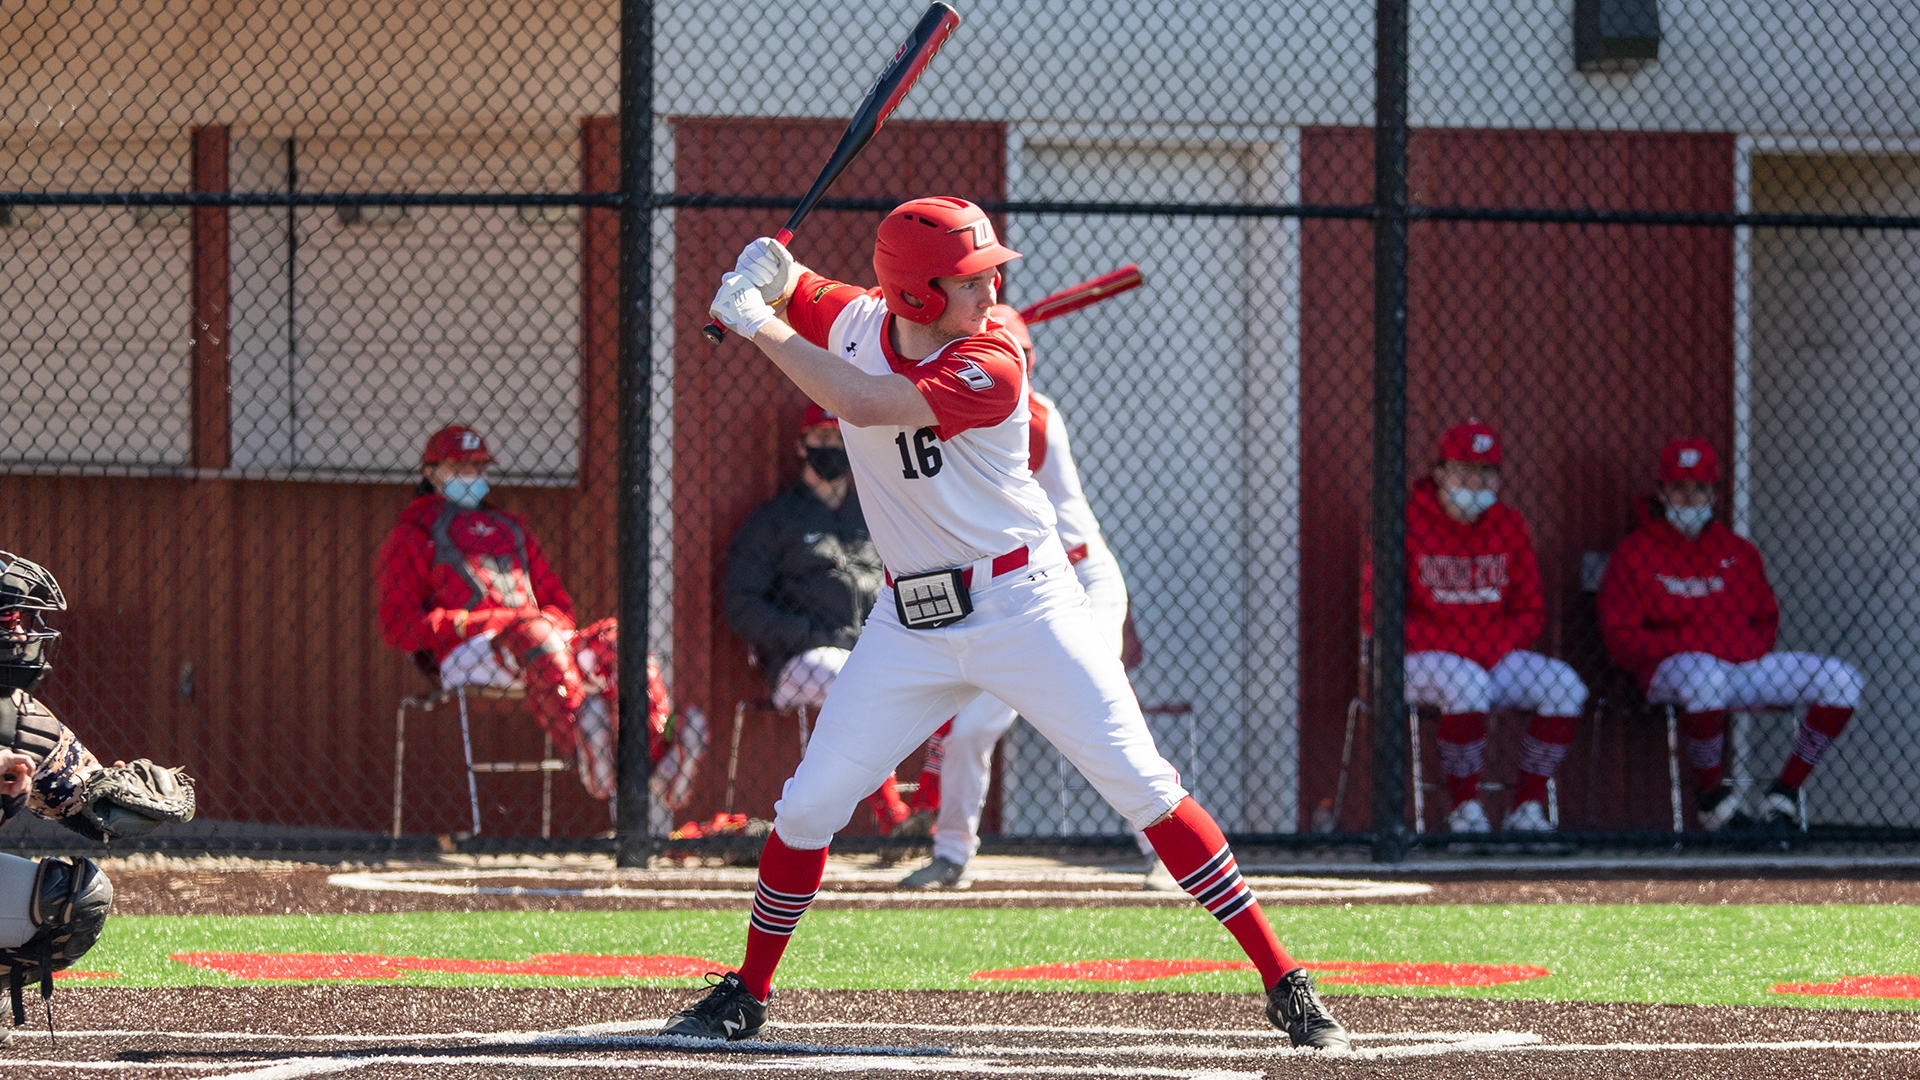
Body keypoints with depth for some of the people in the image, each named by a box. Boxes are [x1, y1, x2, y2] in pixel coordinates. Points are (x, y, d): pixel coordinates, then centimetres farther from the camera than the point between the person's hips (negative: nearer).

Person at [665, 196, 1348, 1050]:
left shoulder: (991, 365, -19)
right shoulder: (853, 321, -2)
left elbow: (864, 404, -31)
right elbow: (786, 291, 19)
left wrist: (759, 325, -24)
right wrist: (767, 274, -6)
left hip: (1023, 603, -5)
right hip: (911, 620, 5)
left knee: (1144, 788, -8)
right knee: (808, 806, 3)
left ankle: (1283, 985, -6)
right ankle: (747, 996, 20)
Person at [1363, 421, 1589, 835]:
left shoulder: (1508, 525, 8)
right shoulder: (1407, 521, -6)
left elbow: (1531, 613, 10)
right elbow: (1376, 611, -10)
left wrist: (1493, 645, -11)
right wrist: (1452, 648, -16)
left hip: (1495, 657, 5)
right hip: (1422, 656, -5)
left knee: (1564, 685, -18)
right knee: (1467, 684, -37)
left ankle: (1527, 808, -12)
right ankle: (1465, 808, -23)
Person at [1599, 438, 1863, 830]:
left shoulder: (1738, 552, 20)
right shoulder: (1633, 555, 5)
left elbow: (1767, 618, 25)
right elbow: (1621, 638, -2)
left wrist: (1753, 648, 2)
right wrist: (1685, 648, -14)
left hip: (1746, 663, 5)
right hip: (1670, 670, -5)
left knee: (1842, 680, -12)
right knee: (1705, 675, -44)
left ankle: (1784, 794, -5)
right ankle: (1710, 794, -22)